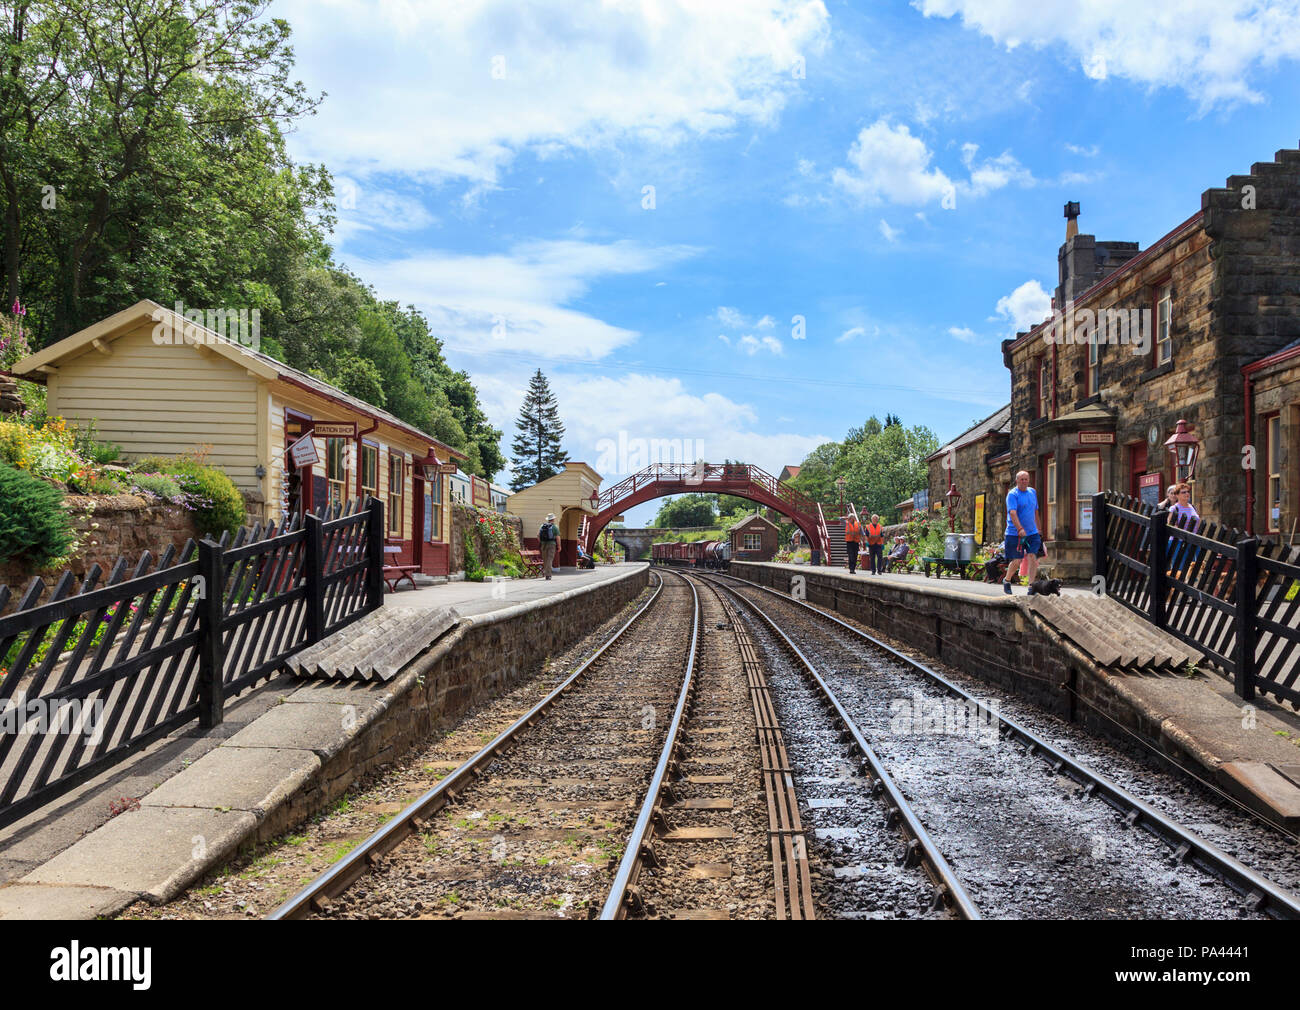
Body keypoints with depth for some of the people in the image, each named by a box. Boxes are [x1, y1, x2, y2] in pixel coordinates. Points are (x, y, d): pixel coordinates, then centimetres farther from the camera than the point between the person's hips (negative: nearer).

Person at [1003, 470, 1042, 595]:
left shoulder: (1033, 492, 14)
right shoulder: (1012, 494, -8)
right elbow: (1012, 513, -22)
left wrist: (1038, 529, 24)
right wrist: (1020, 529, -34)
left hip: (1032, 533, 5)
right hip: (1015, 534, -5)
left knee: (1034, 558, -10)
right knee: (1016, 561, -3)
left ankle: (1031, 586, -8)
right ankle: (1006, 580, 24)